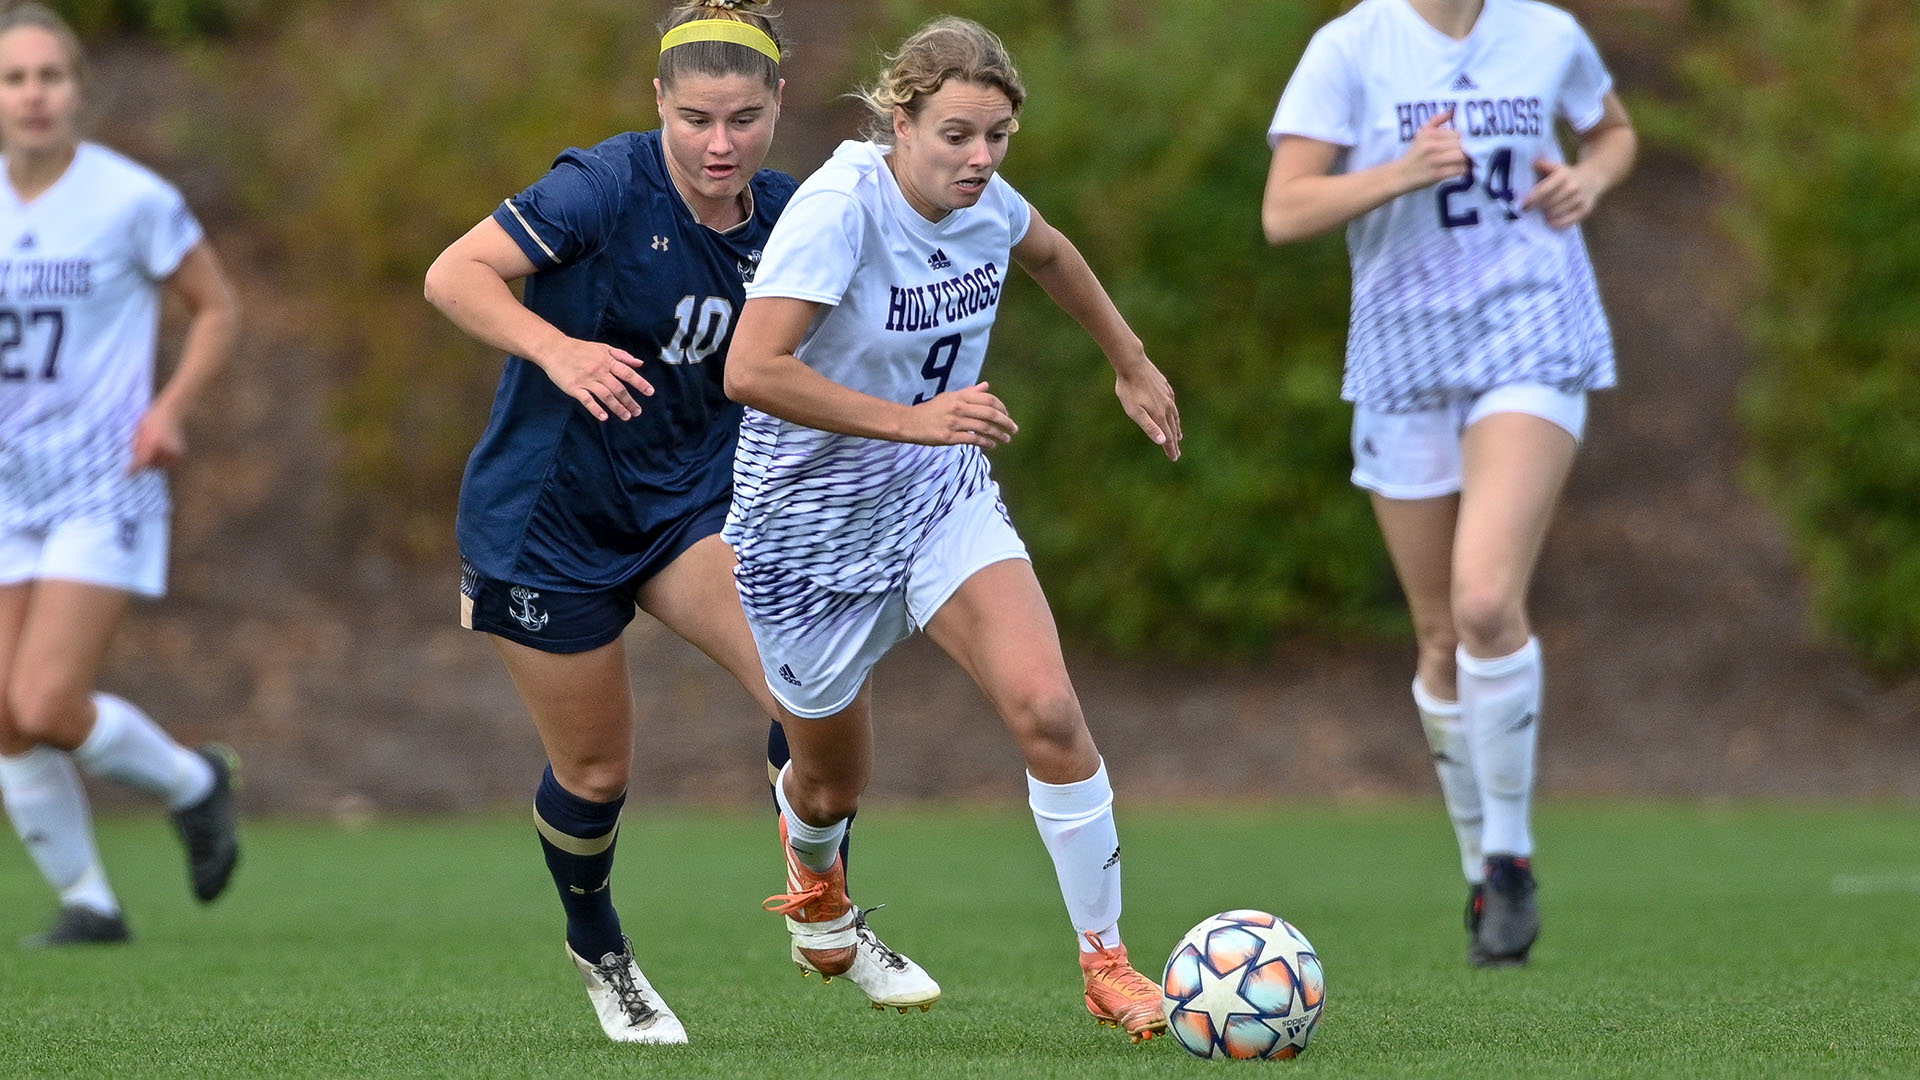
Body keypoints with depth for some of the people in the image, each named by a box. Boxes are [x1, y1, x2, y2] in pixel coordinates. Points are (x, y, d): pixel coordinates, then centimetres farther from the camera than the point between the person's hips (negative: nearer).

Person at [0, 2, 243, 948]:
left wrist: (170, 407, -13)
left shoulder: (131, 200, -10)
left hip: (105, 488, -5)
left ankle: (191, 784, 14)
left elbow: (217, 307, 1)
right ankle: (88, 902, 16)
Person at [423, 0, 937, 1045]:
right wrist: (556, 348, -36)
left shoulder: (780, 215, -4)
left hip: (687, 506, 4)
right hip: (548, 518, -4)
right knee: (595, 772, 7)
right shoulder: (606, 187, -21)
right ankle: (598, 951, 38)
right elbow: (452, 275, -22)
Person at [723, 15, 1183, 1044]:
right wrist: (915, 420, -39)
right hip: (811, 522, -4)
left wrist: (1132, 364, 26)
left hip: (942, 498, 4)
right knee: (833, 781, 15)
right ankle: (810, 861, 55)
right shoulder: (840, 205, -27)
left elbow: (1049, 253, 20)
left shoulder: (983, 198, -7)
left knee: (1047, 708, -19)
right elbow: (749, 371, -36)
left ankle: (1105, 961, -7)